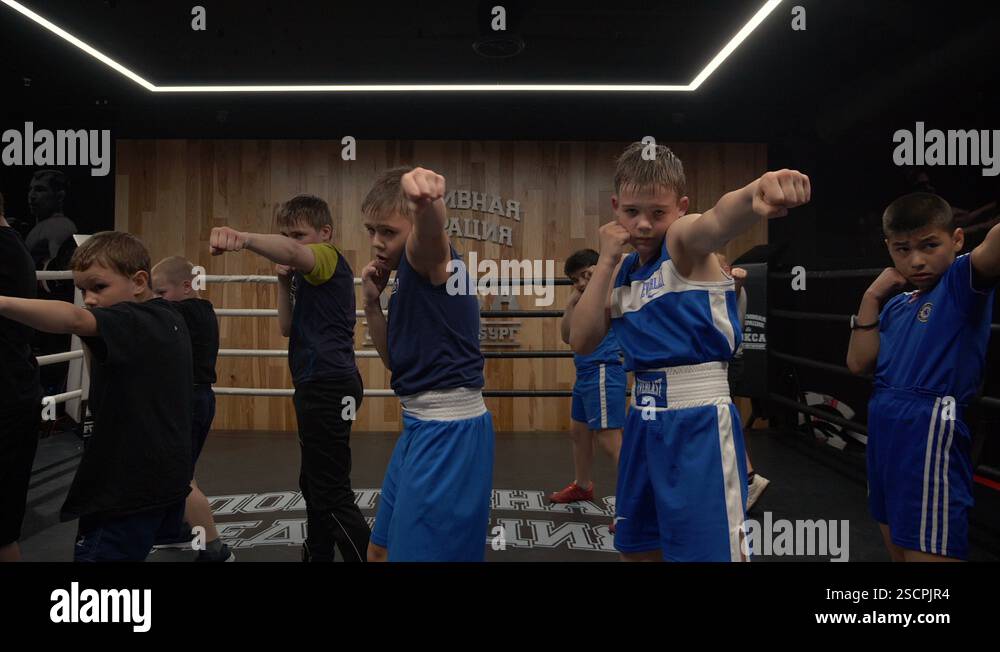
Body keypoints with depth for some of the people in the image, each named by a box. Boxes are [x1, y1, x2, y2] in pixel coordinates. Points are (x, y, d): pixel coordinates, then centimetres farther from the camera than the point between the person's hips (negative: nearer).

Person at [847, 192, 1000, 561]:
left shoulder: (961, 282, -7)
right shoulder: (896, 305, 16)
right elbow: (859, 363, 6)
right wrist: (872, 298, 4)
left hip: (931, 433, -8)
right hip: (885, 431, 8)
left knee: (926, 552, -6)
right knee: (896, 547, 21)